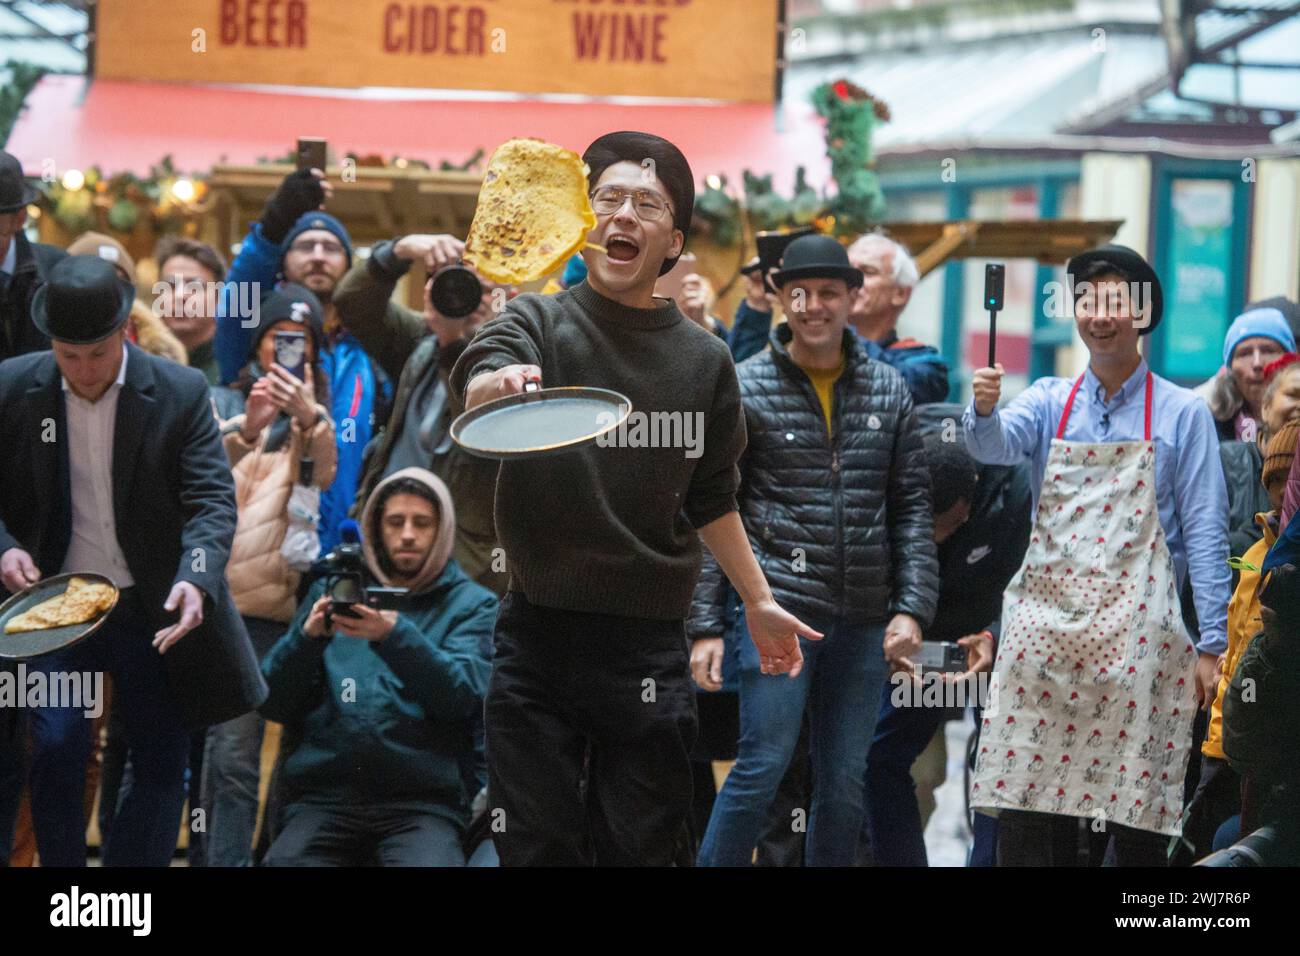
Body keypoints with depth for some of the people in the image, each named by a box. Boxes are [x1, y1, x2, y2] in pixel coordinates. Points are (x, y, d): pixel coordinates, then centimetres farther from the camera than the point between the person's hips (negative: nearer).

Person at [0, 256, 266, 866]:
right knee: (55, 754, -10)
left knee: (163, 767, 4)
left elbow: (212, 500, -11)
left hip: (153, 610, 0)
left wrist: (195, 578, -29)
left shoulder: (182, 393, -9)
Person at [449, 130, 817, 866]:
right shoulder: (539, 324, -3)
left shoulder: (704, 359, 5)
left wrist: (759, 600, 21)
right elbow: (478, 388, -26)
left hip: (650, 646, 2)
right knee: (538, 848, 3)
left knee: (641, 848, 5)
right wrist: (499, 388, -49)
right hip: (541, 634, -2)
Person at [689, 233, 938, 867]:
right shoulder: (746, 389, 0)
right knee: (763, 764, -9)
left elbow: (911, 506, 10)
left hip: (864, 619, 4)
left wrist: (913, 606, 0)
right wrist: (705, 624, -5)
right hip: (778, 605, -3)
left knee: (845, 782, 7)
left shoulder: (888, 391, 9)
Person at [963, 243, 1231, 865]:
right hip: (1044, 623, 2)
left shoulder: (1182, 413, 4)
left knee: (1135, 814, -1)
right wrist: (983, 410, -32)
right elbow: (995, 445, -9)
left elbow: (1204, 535, 1)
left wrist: (1211, 644, -4)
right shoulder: (1050, 401, 11)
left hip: (1135, 635, -2)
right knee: (1020, 802, -2)